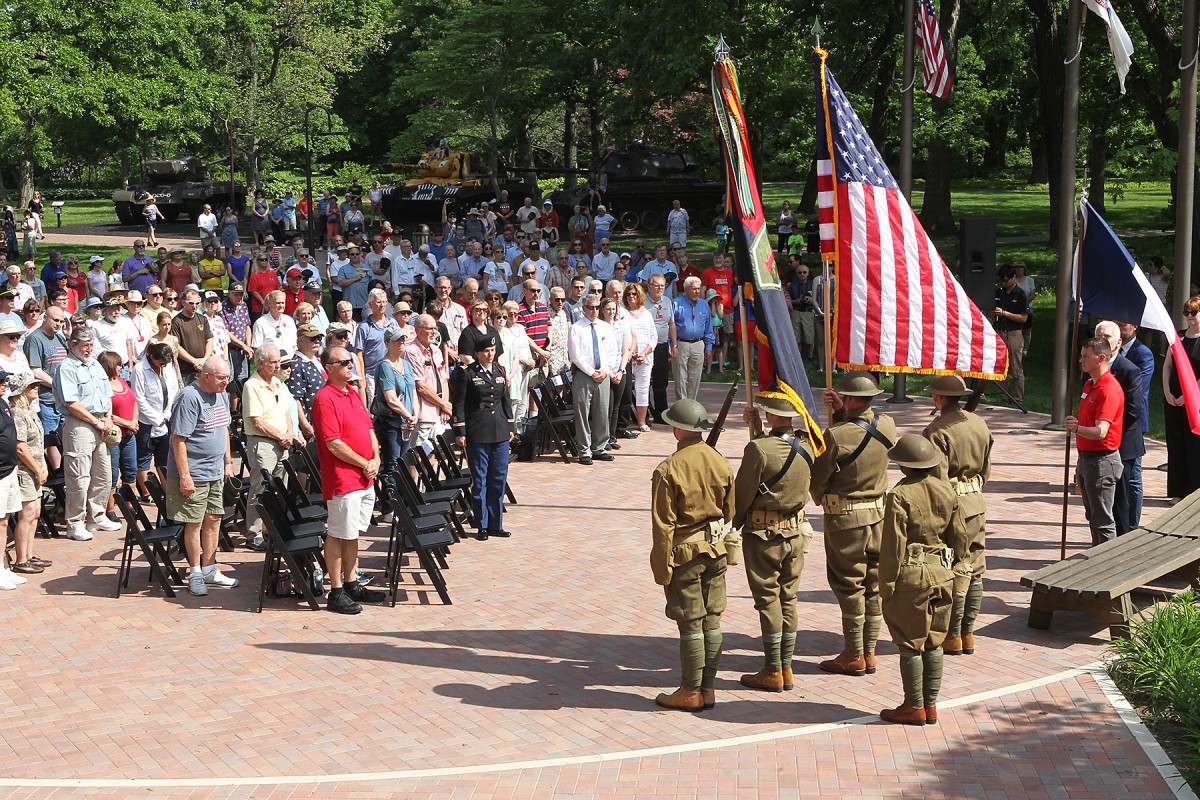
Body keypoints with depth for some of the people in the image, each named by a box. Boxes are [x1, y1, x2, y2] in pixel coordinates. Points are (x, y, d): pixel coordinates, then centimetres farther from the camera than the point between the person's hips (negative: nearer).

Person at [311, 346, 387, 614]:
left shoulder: (354, 394, 15)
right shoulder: (325, 399, -14)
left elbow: (369, 429, 19)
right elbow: (333, 443, -18)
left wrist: (375, 459, 2)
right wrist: (364, 464, -12)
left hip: (366, 479, 9)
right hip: (342, 479, -9)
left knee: (353, 533, 15)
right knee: (338, 535, -3)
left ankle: (351, 584, 24)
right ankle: (336, 592, 2)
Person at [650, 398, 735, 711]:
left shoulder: (668, 470, -17)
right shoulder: (721, 463, 1)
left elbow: (663, 524, -14)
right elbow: (730, 512, 10)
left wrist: (662, 566, -7)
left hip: (684, 553, -5)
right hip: (717, 552, 6)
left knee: (690, 624, 1)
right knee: (712, 620, 11)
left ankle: (691, 692, 9)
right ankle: (708, 688, 18)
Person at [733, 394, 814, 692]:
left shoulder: (758, 449, -19)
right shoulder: (804, 449, 0)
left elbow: (742, 494, -11)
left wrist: (733, 525, 6)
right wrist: (756, 430, 19)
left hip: (763, 534, -6)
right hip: (796, 533, 6)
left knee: (768, 600, 1)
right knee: (788, 600, 12)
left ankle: (772, 673, 5)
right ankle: (786, 670, 18)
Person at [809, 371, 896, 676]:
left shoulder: (836, 436, -21)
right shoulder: (887, 426, -3)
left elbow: (817, 481, -8)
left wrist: (821, 500, 12)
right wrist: (842, 412, 9)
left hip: (845, 518, -6)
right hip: (879, 513, 6)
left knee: (849, 585, 3)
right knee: (874, 585, 12)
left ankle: (853, 656, 8)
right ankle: (869, 653, 18)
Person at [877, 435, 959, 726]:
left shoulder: (900, 495, -16)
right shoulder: (947, 490, 3)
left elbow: (893, 545, -14)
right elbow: (957, 535, 11)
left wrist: (886, 583, -7)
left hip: (911, 574, -6)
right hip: (941, 572, 6)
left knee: (910, 643, 3)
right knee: (933, 642, 13)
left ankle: (914, 707, 10)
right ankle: (931, 705, 19)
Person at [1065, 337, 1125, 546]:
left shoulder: (1109, 390, -20)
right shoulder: (1089, 384, 13)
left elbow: (1101, 431, -31)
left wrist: (1078, 428, -48)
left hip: (1102, 461, -10)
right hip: (1086, 457, 10)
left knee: (1102, 520, -5)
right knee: (1092, 516, 17)